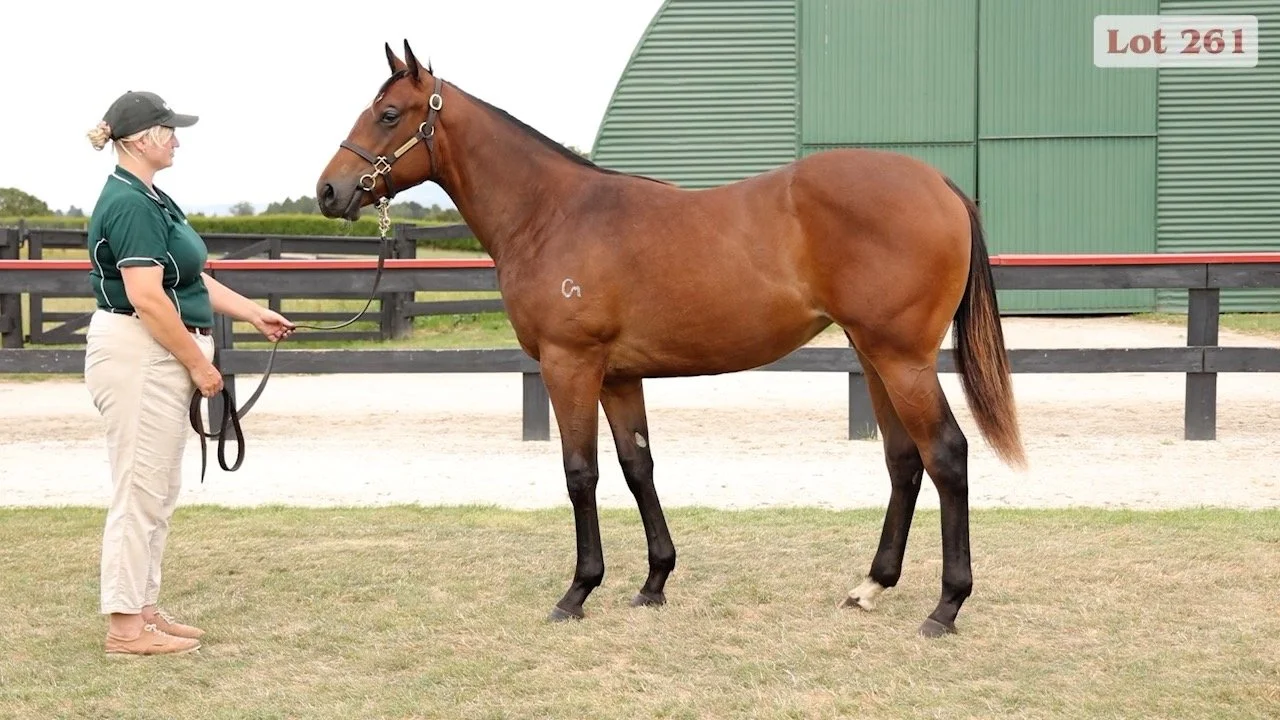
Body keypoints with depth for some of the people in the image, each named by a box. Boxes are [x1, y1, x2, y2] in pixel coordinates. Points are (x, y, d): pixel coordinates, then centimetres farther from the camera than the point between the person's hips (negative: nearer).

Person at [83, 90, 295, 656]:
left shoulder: (151, 199, 15)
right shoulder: (129, 204, -18)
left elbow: (191, 279, 21)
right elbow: (146, 296, -24)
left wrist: (255, 314, 19)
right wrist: (199, 363, -19)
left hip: (160, 361, 11)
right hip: (138, 358, -11)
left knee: (159, 492, 14)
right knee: (140, 492, -5)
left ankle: (144, 609, 22)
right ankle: (125, 626, 1)